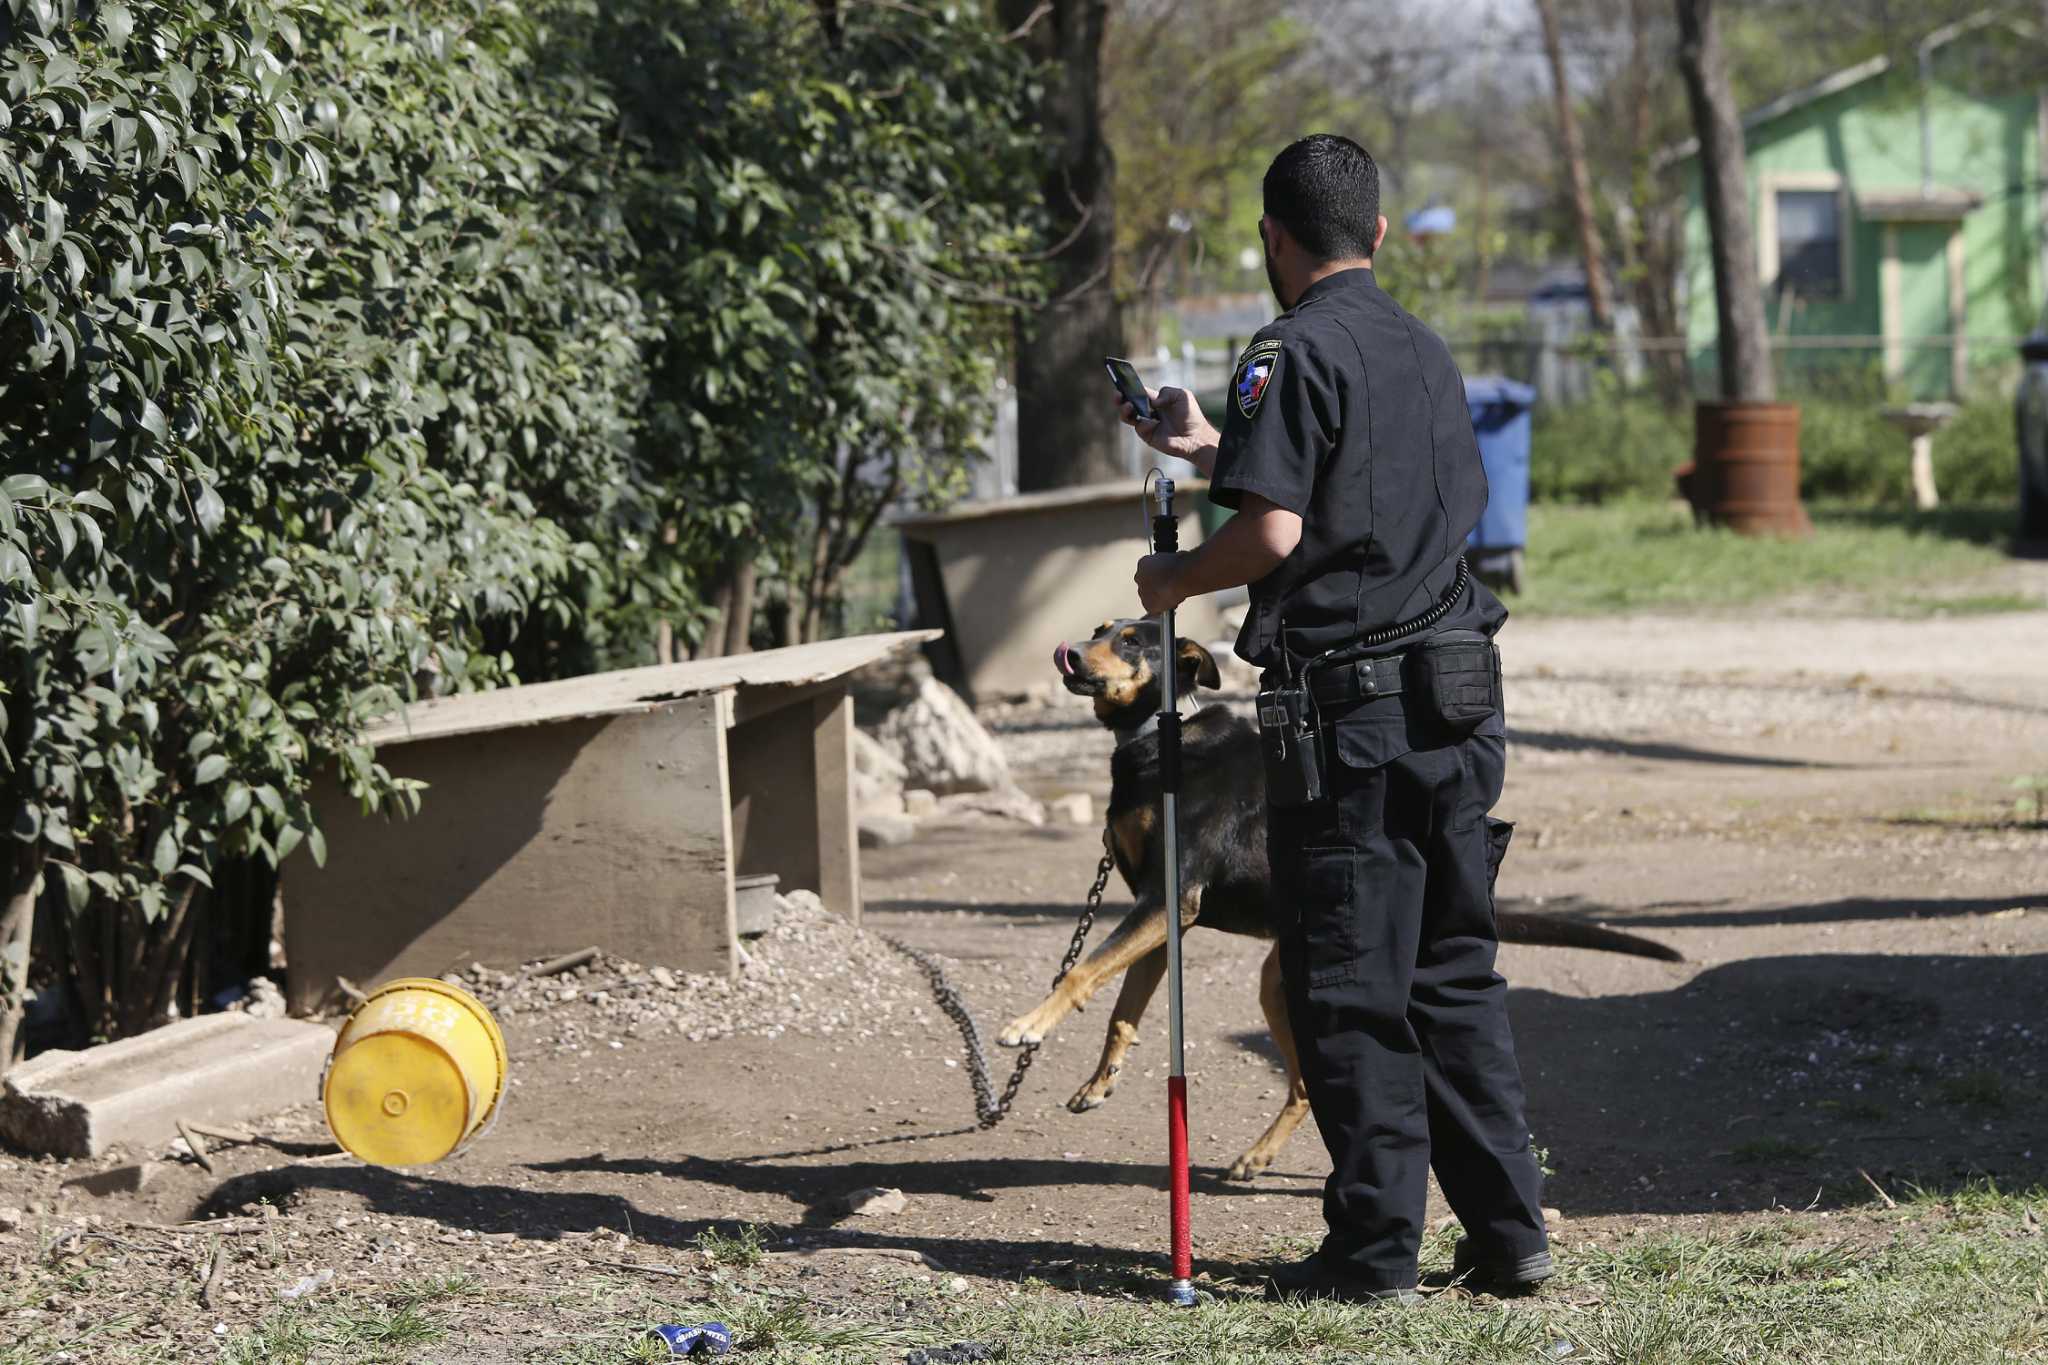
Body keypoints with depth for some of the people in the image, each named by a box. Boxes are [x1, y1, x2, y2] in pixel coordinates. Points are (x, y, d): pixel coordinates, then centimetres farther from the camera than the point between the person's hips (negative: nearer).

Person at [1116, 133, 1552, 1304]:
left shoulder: (1295, 351, -9)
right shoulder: (1426, 350, 15)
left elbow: (1274, 530, -19)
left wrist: (1175, 582, -1)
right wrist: (1209, 449, 36)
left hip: (1352, 710, -7)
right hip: (1459, 703, 7)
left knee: (1351, 991, 0)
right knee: (1458, 976, 13)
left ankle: (1375, 1247, 2)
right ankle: (1509, 1229, 12)